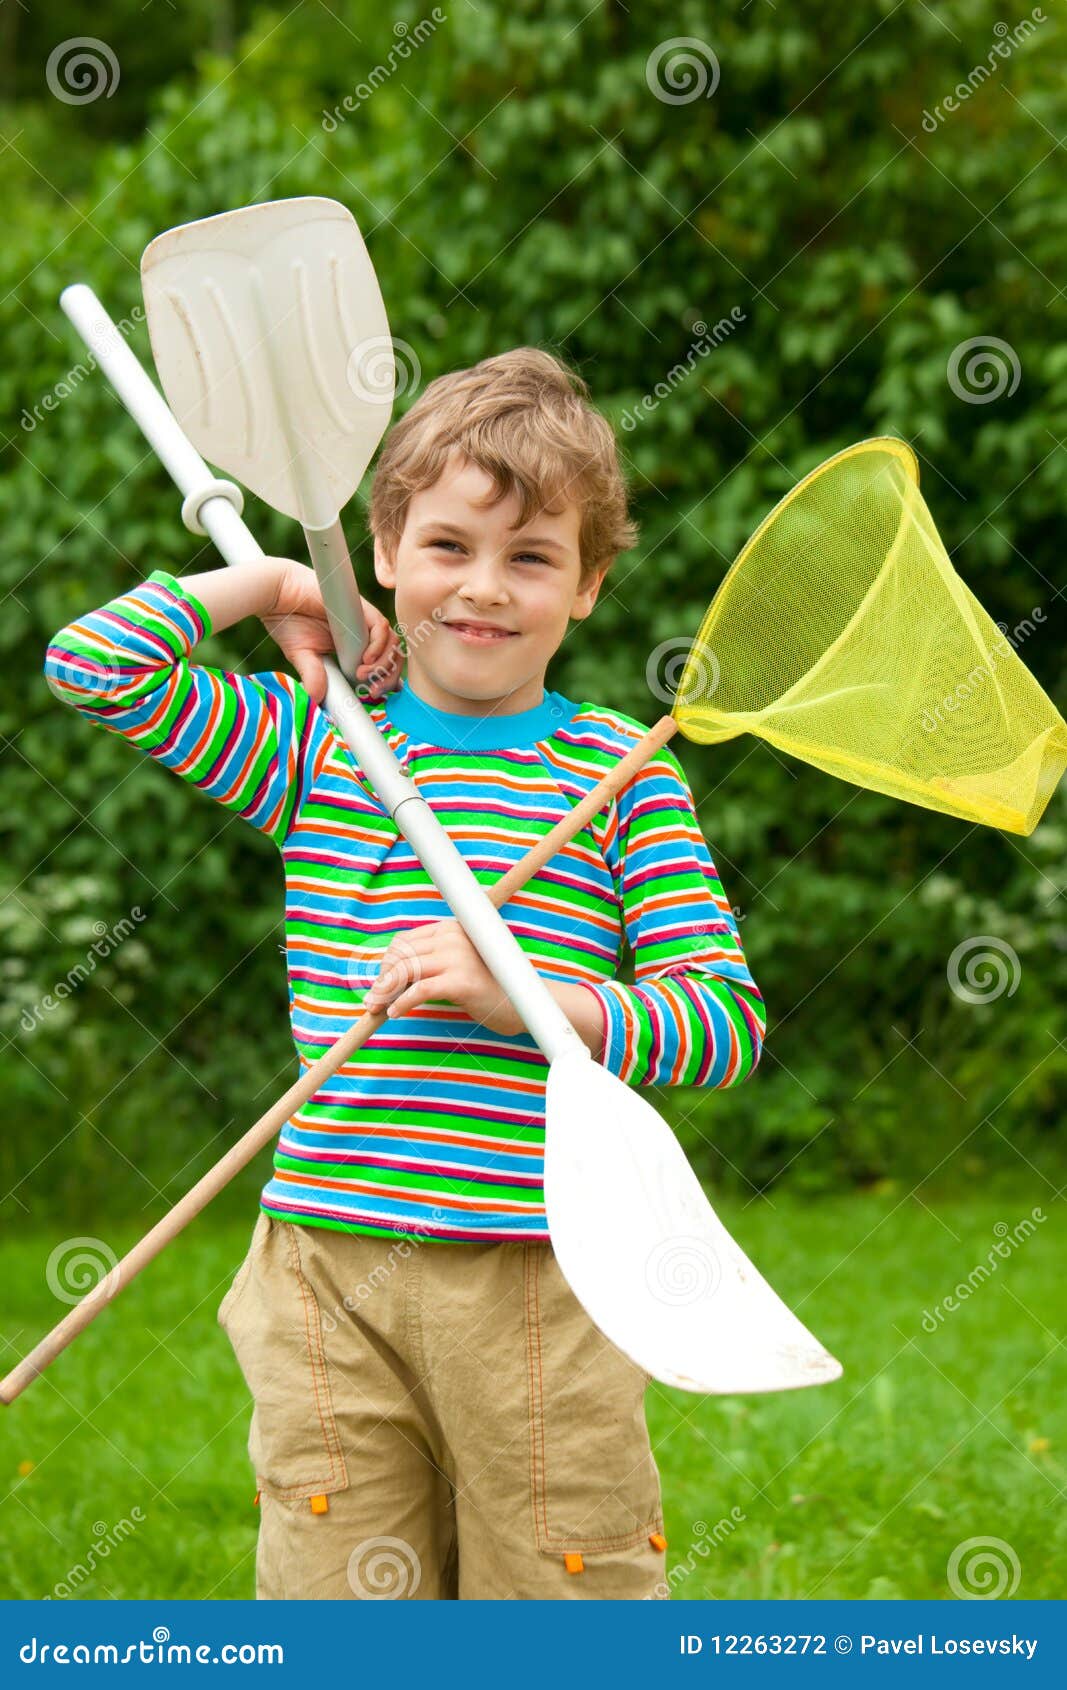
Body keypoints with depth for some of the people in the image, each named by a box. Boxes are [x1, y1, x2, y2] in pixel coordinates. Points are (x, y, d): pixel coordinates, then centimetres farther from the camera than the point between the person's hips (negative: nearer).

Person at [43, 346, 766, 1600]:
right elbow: (95, 662, 3)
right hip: (330, 1261, 2)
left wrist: (528, 995, -17)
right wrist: (270, 585, 9)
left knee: (566, 1601, 2)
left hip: (538, 1276, -2)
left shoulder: (620, 769, 2)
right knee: (335, 1595, 5)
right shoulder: (313, 745, 9)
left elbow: (727, 1022, -3)